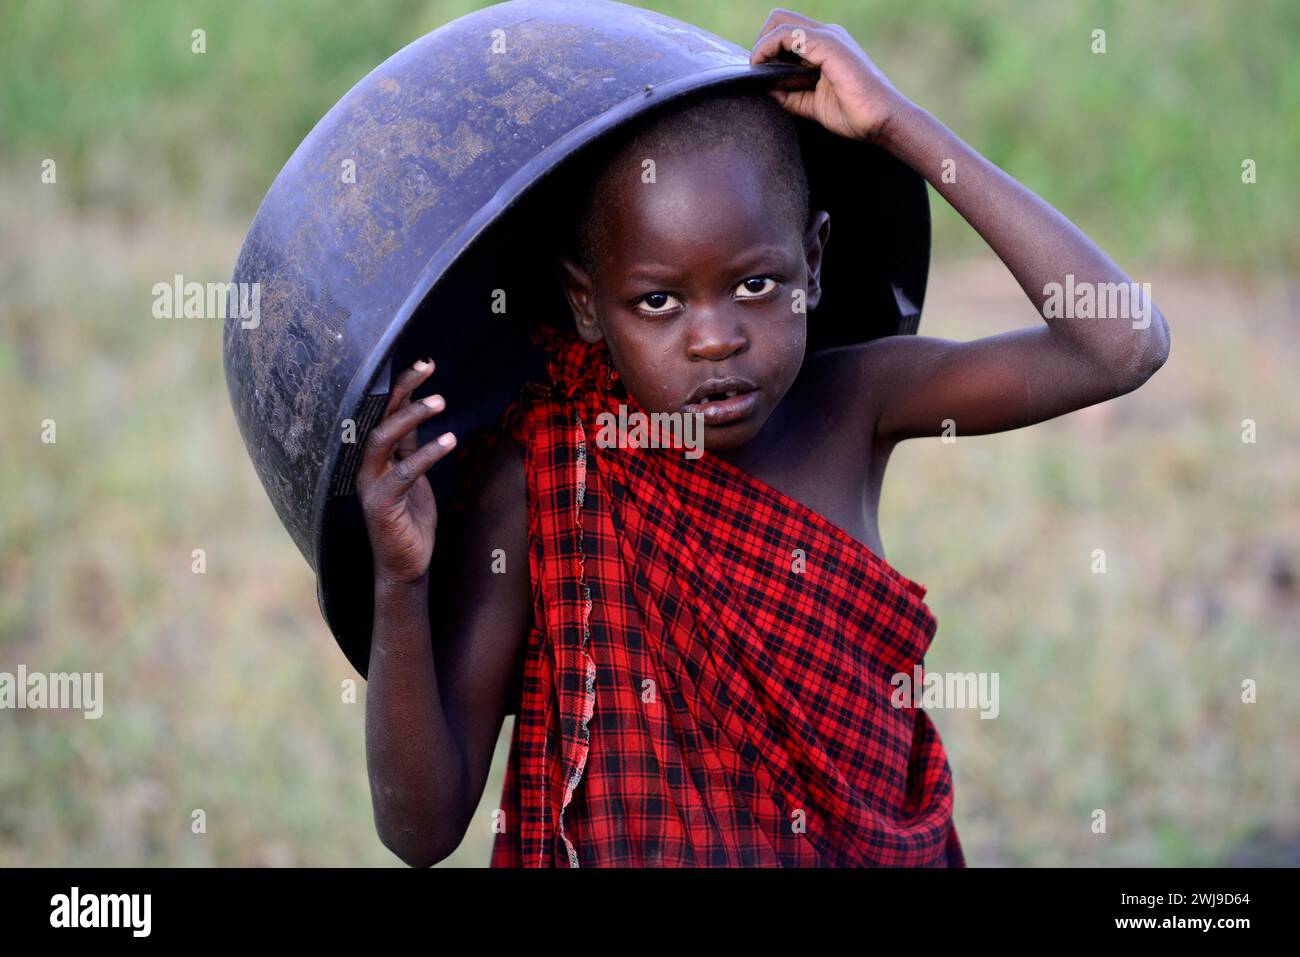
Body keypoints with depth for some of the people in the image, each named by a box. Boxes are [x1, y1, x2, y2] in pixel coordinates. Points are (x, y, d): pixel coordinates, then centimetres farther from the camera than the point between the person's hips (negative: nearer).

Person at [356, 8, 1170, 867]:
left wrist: (895, 123, -17)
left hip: (868, 846, 2)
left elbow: (1125, 346, -18)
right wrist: (401, 585, -30)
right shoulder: (536, 480, -12)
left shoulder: (852, 408, -5)